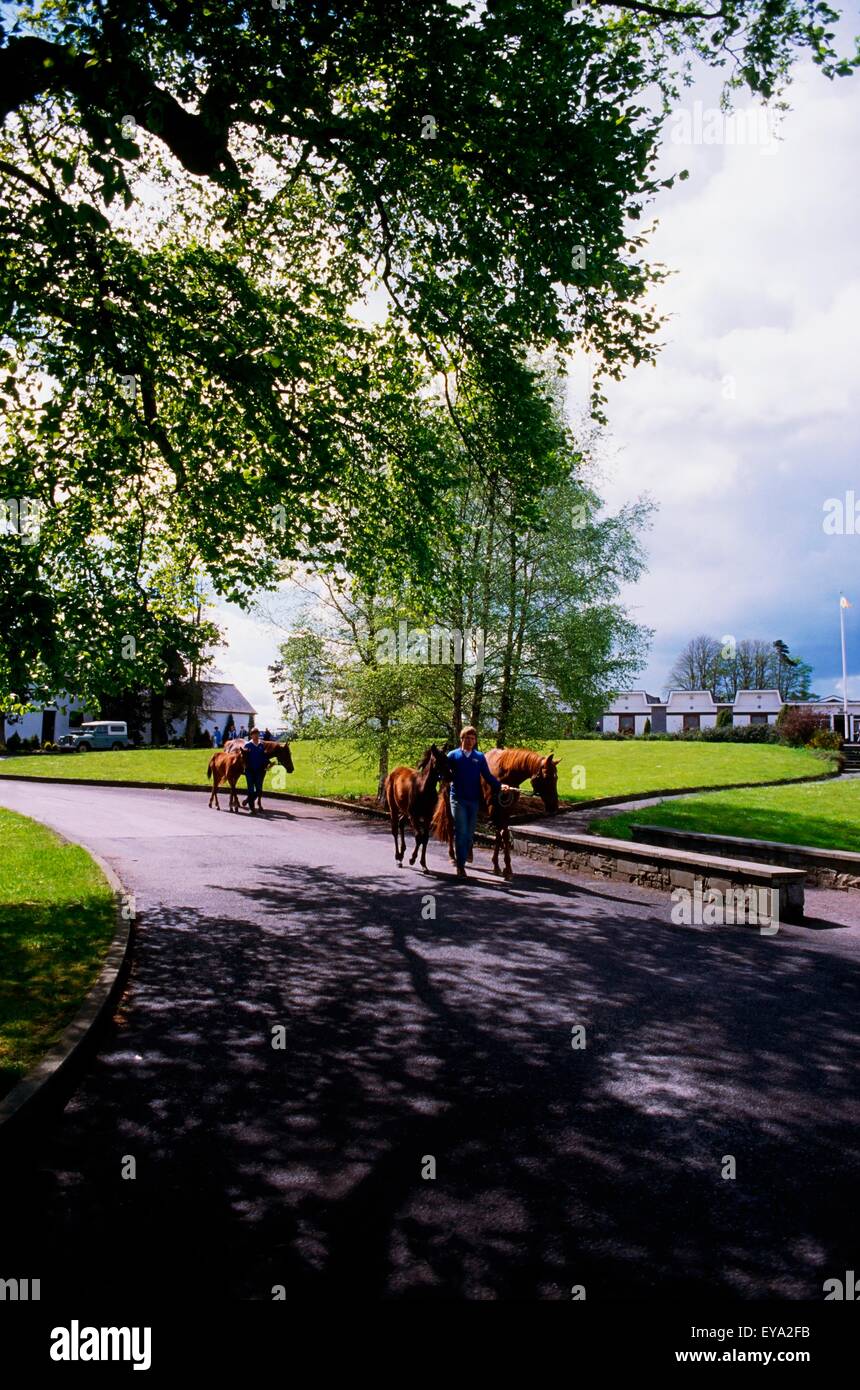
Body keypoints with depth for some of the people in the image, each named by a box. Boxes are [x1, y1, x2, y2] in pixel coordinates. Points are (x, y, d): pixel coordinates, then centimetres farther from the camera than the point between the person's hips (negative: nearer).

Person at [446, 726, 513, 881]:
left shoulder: (480, 757, 6)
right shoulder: (453, 756, 1)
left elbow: (488, 776, 2)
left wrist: (500, 785, -14)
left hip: (474, 800, 3)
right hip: (458, 799, -3)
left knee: (469, 834, 9)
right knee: (461, 832, -9)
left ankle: (462, 863, 22)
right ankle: (460, 866, -2)